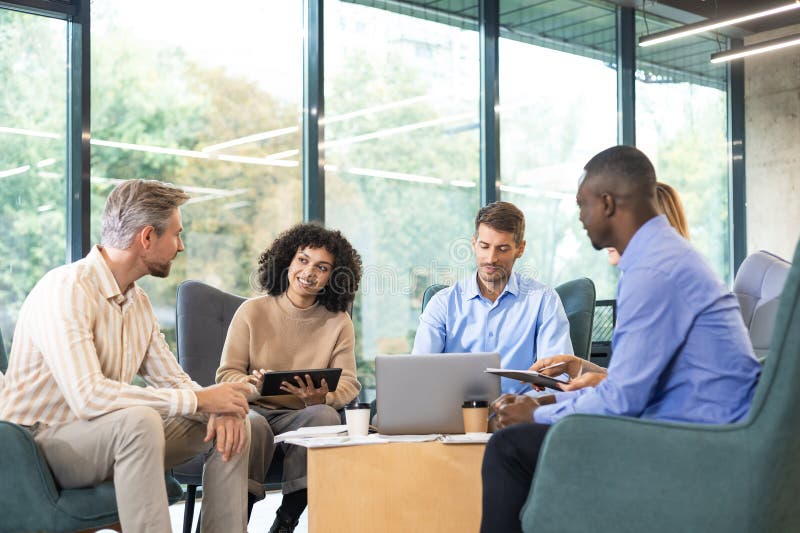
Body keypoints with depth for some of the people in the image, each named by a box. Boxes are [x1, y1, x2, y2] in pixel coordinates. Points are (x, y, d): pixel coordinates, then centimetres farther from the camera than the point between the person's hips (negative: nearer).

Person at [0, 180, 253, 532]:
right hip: (42, 441, -8)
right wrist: (200, 399, -27)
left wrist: (218, 408, -14)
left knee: (233, 425, -2)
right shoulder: (65, 290, -20)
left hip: (114, 435, 9)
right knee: (140, 420, -37)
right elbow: (88, 396, -32)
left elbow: (171, 380, 10)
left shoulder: (138, 301, 9)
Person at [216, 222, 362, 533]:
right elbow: (227, 374, 1)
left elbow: (348, 383, 0)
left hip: (303, 417, 2)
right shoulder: (252, 312, 2)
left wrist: (320, 397, -24)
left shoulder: (338, 322, 6)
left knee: (326, 415, -33)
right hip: (254, 410, -1)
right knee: (253, 425, -37)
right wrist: (253, 386, -22)